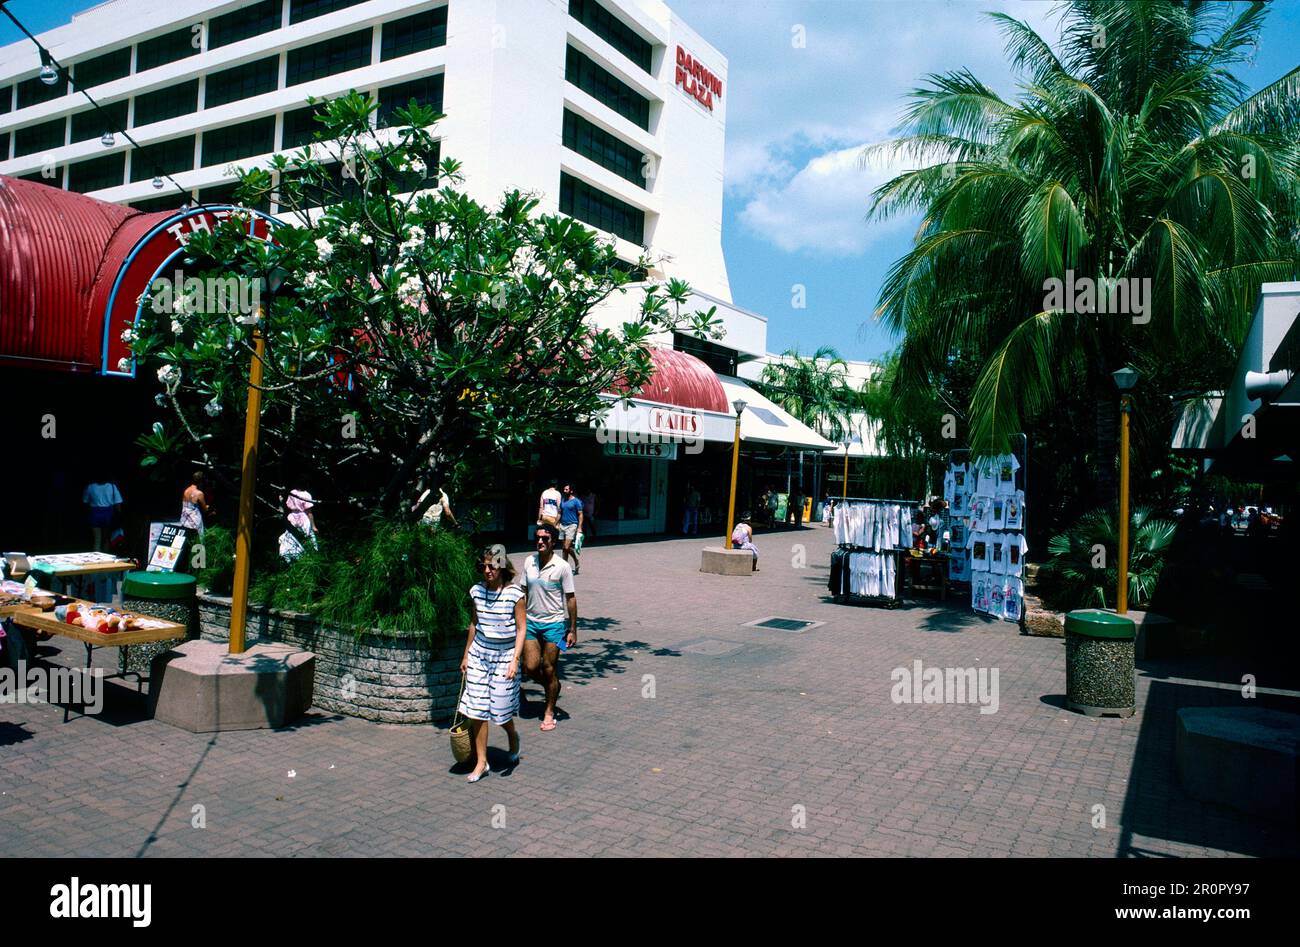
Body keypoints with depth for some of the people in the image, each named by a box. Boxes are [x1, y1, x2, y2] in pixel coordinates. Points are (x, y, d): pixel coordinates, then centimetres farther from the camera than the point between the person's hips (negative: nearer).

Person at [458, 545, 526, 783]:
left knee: (500, 709, 4)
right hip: (479, 654, 4)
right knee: (476, 711, 1)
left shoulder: (514, 594, -12)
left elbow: (521, 629, -8)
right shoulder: (477, 591, 0)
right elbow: (474, 624, 11)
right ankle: (481, 763, 13)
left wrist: (515, 660, -16)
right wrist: (466, 656, 15)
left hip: (504, 657, -3)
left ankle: (513, 737, 38)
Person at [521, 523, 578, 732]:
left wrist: (572, 630, -8)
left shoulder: (562, 567, -13)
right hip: (531, 621, 4)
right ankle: (553, 687, 32)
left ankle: (549, 712, 19)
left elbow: (570, 598, -8)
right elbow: (524, 591, 12)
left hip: (553, 623, -4)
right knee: (530, 667, 1)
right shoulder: (529, 562, 1)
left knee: (549, 669, 2)